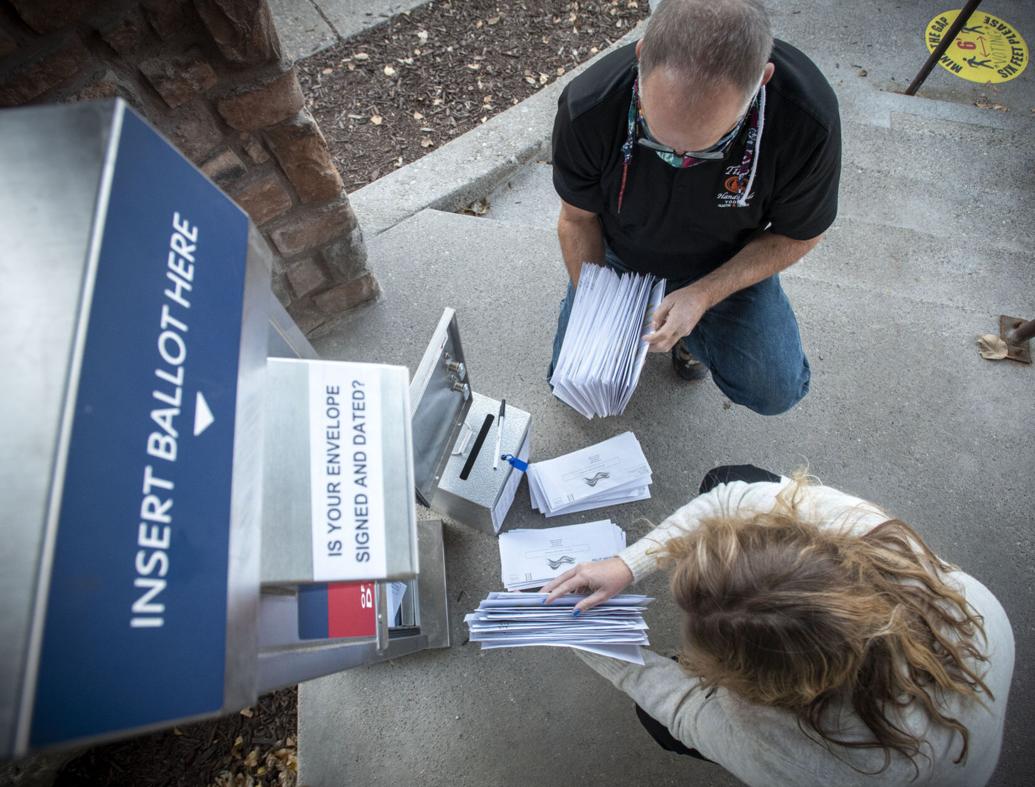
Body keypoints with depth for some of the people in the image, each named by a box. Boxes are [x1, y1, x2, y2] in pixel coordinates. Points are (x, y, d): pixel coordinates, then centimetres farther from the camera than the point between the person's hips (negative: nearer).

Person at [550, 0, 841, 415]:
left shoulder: (807, 120, -30)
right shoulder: (587, 108, -30)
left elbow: (797, 235, -13)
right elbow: (577, 218, -13)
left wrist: (703, 295, -27)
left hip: (726, 264, 0)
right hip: (618, 257, 1)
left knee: (774, 393, -14)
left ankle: (693, 332, 17)